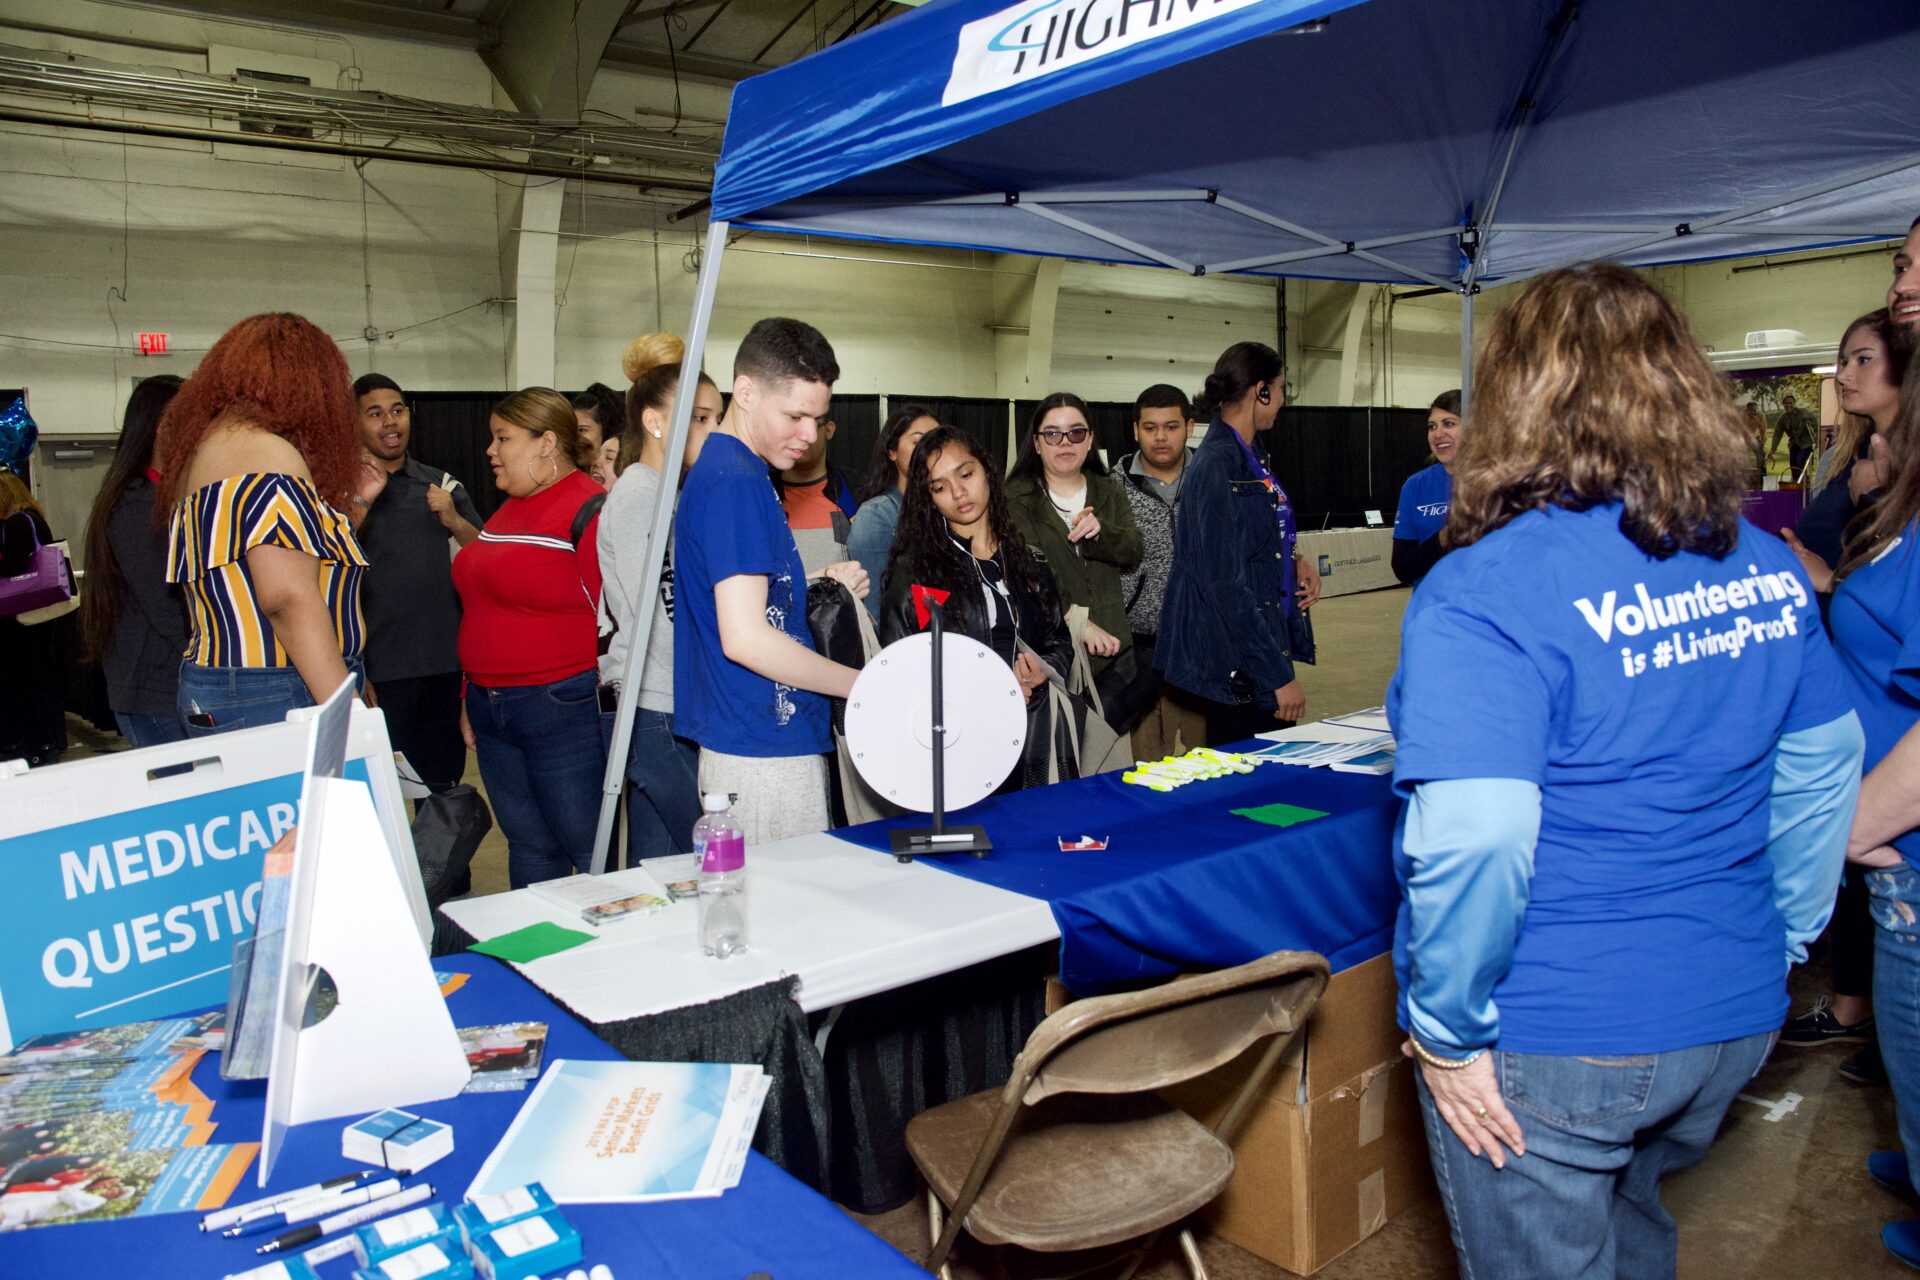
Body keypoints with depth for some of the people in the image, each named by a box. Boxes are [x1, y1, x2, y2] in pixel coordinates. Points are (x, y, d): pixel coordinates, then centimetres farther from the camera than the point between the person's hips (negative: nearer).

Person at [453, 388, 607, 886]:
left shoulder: (589, 510, -12)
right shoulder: (508, 510, 17)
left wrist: (596, 699, -16)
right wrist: (472, 697, 22)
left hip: (562, 710, -9)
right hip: (492, 709, 9)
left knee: (591, 849, -1)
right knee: (528, 846, 17)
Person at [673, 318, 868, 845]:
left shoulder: (733, 472, 14)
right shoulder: (734, 483, -17)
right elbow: (745, 638, -24)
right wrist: (868, 687, -16)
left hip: (773, 740, 10)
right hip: (763, 755, -10)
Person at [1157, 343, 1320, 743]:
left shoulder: (1249, 456, 12)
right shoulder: (1216, 467, -17)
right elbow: (1226, 583, -20)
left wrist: (1296, 560, 2)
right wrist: (1279, 676, -20)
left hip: (1267, 641, 9)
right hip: (1237, 664, -9)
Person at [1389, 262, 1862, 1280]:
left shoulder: (1483, 593, -23)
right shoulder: (1767, 567, 1)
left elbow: (1471, 844, -30)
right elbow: (1823, 772, 10)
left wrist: (1449, 1031, -16)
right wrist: (1774, 948, 19)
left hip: (1551, 1045, -6)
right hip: (1731, 1021, 7)